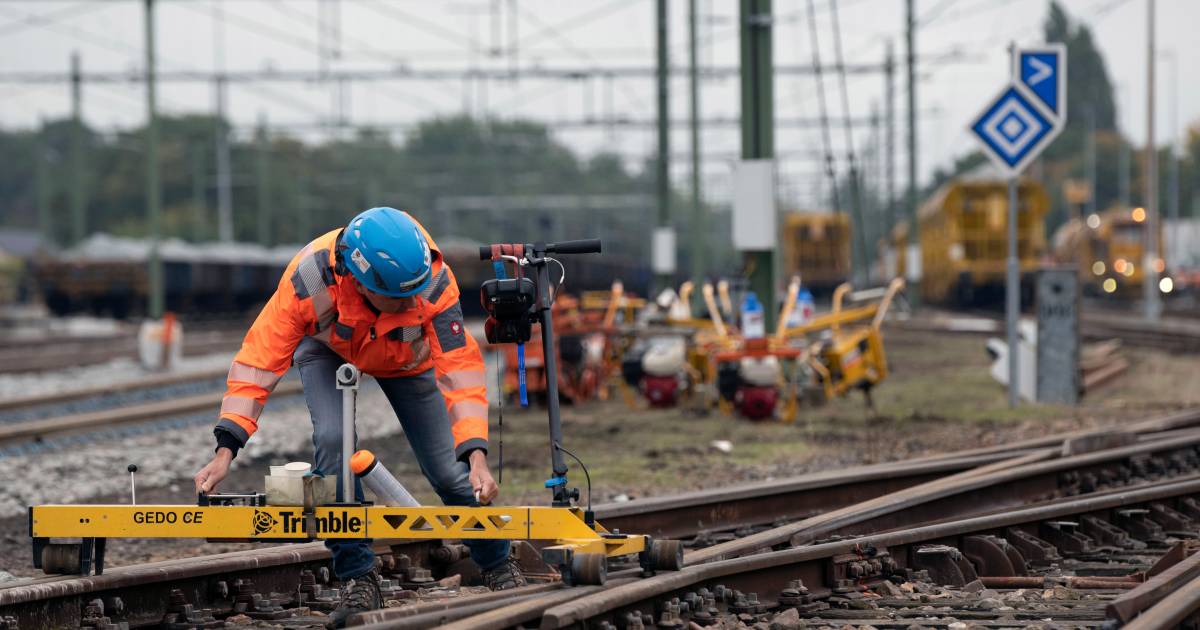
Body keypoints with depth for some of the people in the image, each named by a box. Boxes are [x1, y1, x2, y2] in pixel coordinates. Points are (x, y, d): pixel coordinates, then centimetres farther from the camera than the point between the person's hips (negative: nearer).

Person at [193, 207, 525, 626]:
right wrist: (226, 450, -45)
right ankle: (358, 579, -12)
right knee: (333, 441, -25)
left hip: (405, 357, 1)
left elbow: (460, 368, -40)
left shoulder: (435, 281, -41)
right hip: (327, 350, -1)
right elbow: (259, 361, -39)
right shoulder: (309, 278, -42)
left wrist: (477, 456, -50)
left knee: (449, 468, -5)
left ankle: (499, 566, 20)